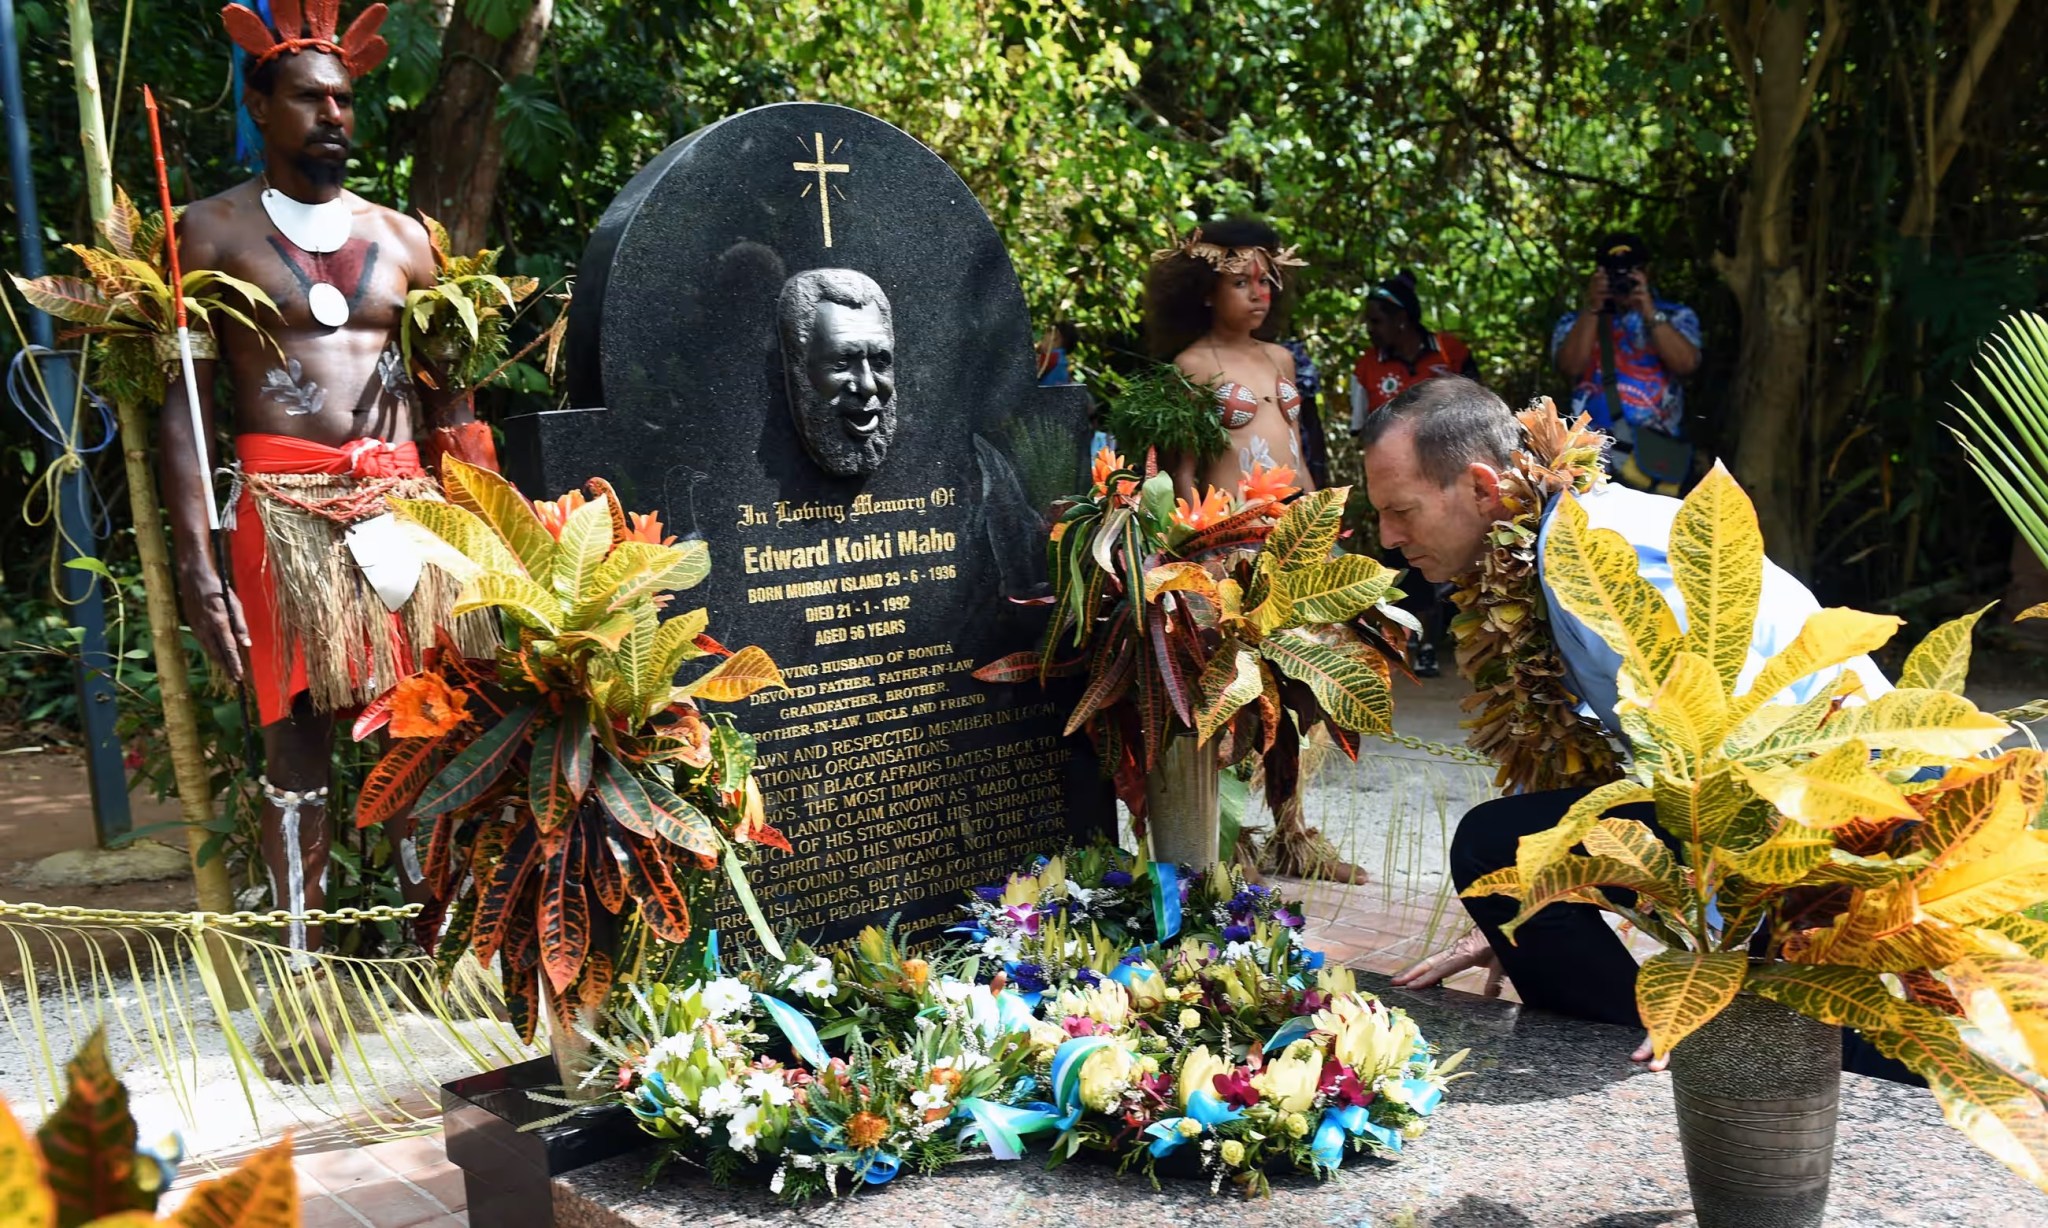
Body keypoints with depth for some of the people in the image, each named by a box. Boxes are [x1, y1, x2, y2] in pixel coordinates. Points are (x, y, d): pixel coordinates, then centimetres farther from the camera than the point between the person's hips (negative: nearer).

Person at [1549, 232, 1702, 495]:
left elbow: (1685, 364, -7)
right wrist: (1591, 309, -12)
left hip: (1660, 456, 0)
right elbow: (1570, 367, -7)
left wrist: (1649, 313, -13)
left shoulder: (1676, 316, 11)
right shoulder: (1574, 322, 11)